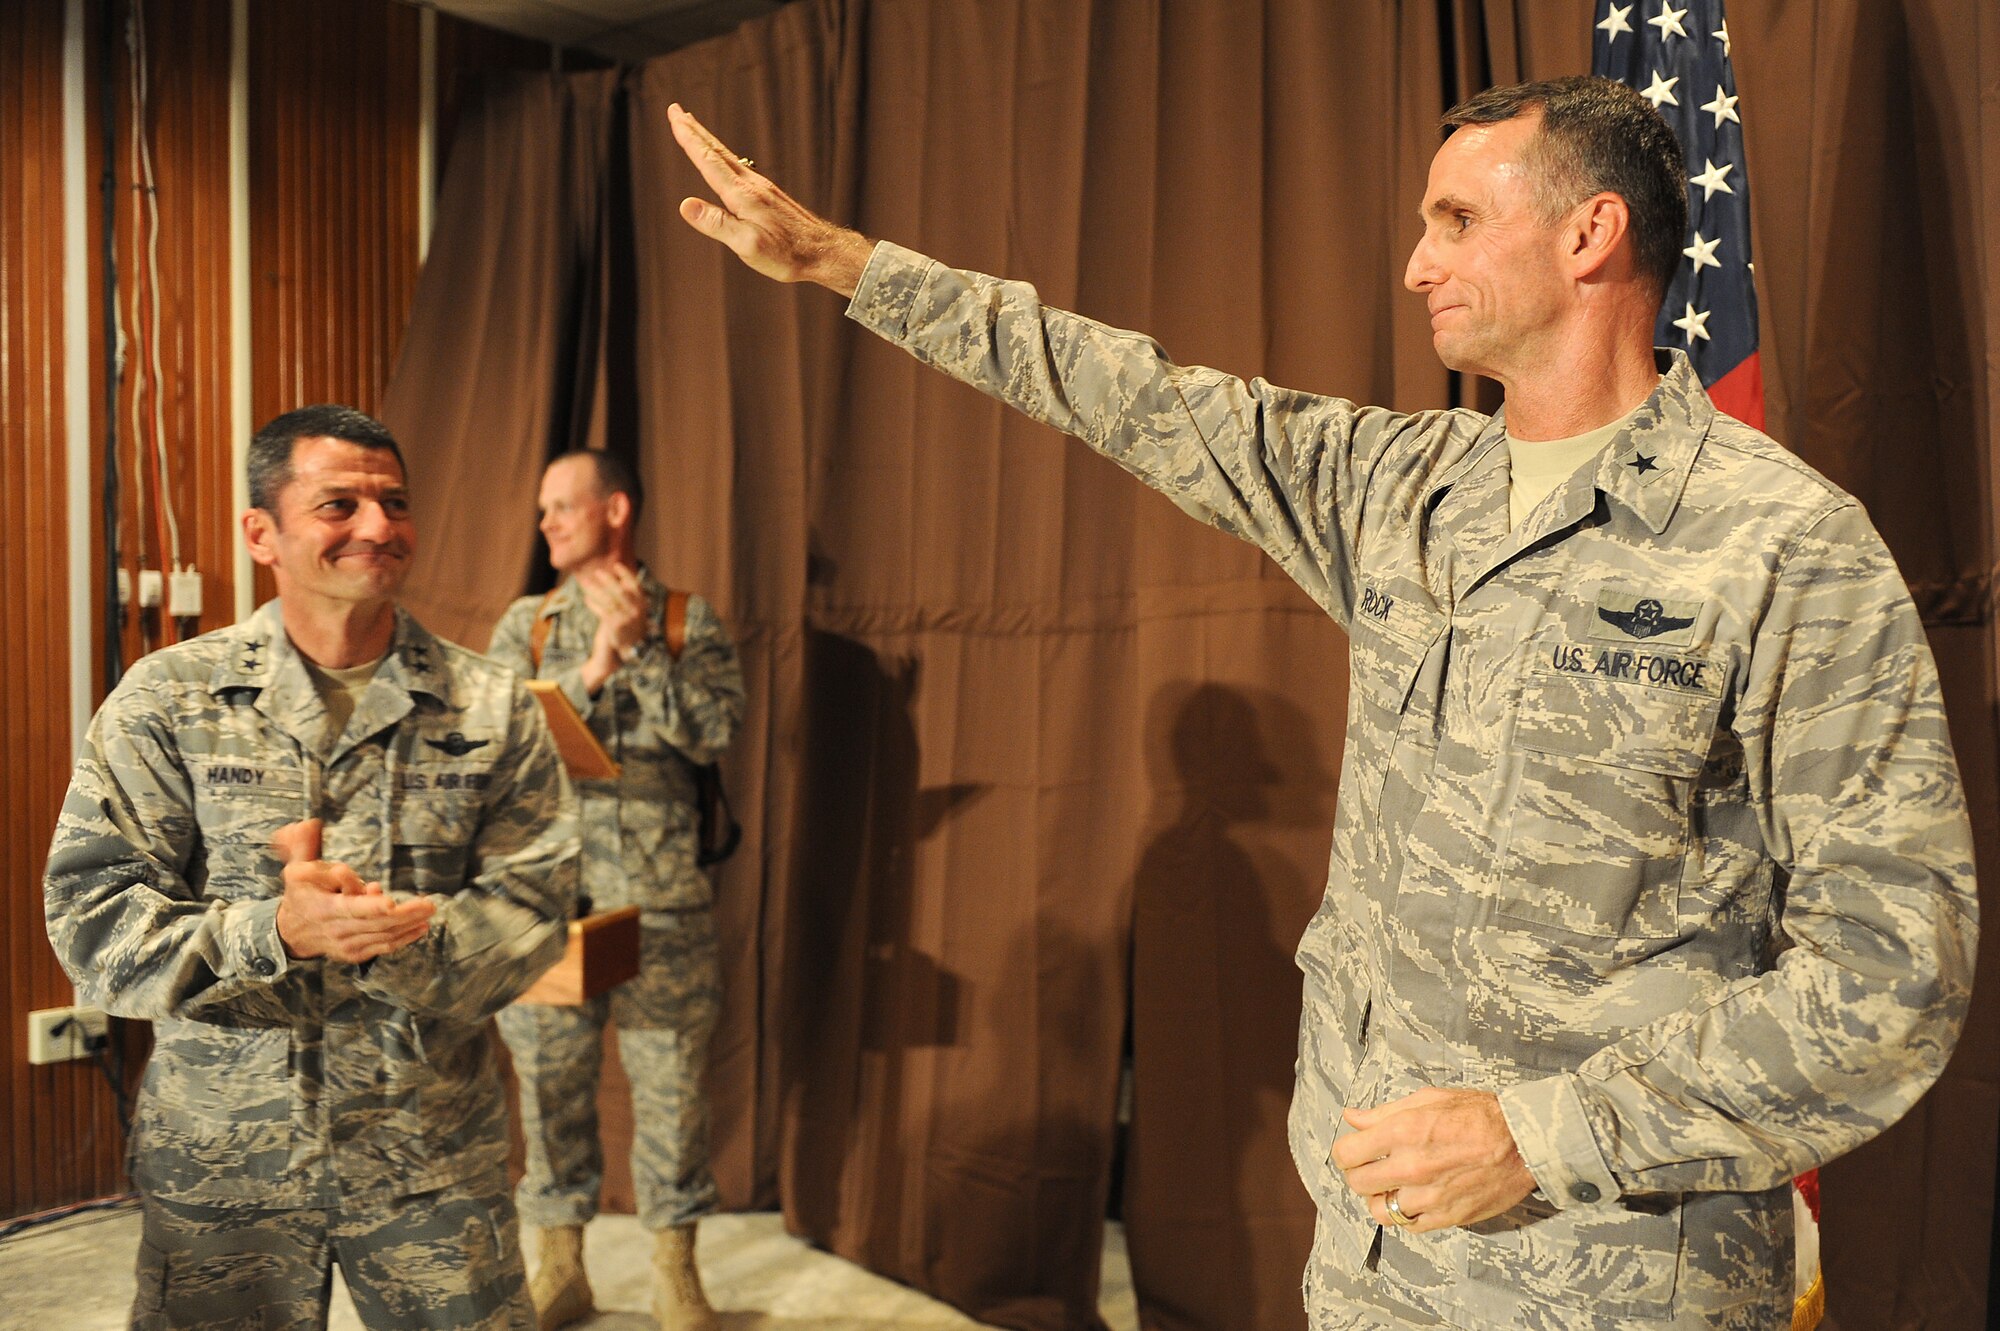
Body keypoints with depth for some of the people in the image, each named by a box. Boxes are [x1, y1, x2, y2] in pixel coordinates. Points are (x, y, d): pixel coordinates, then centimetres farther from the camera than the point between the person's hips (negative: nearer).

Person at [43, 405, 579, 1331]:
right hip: (219, 1159, 0)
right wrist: (276, 933, -22)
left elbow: (532, 905, -5)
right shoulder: (166, 700, -3)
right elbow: (91, 914, -7)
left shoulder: (493, 708, 0)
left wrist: (396, 937, -22)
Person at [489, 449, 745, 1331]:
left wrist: (639, 647, -16)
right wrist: (592, 668, -16)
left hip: (663, 901, -2)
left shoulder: (688, 621, 3)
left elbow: (715, 730, -9)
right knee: (549, 1080, 10)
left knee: (670, 1083, 6)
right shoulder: (525, 623, 9)